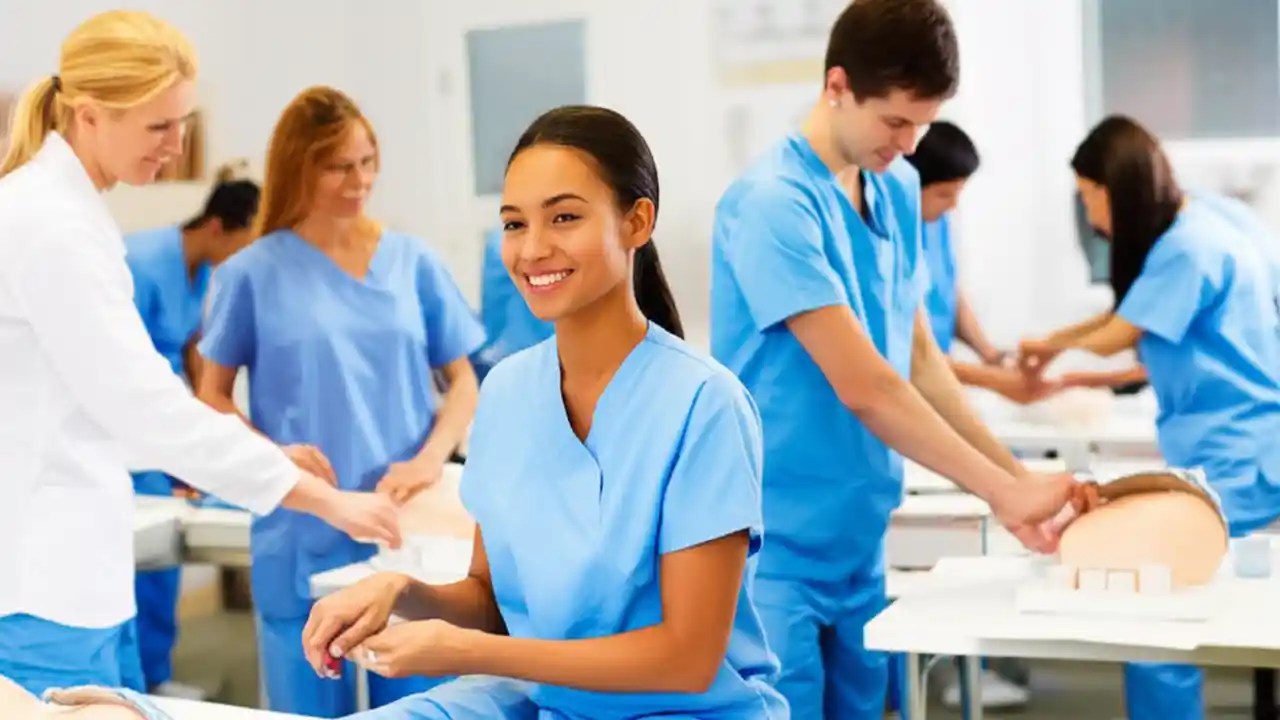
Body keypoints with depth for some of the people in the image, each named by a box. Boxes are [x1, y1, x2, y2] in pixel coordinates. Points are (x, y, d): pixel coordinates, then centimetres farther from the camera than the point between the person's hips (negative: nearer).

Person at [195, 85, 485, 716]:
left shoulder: (413, 262, 4)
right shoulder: (254, 272, -1)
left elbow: (463, 382, 8)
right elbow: (212, 397, 4)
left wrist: (429, 459, -10)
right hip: (302, 538, -2)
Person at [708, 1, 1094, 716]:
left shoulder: (899, 189, 6)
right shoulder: (773, 203, -19)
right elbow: (863, 386, -22)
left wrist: (1016, 477, 2)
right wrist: (1003, 492, -18)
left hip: (860, 543, 7)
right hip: (776, 550, -7)